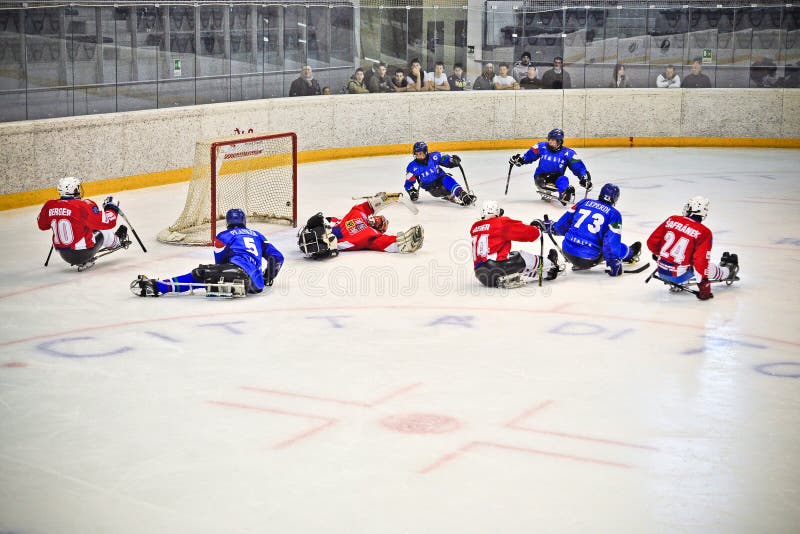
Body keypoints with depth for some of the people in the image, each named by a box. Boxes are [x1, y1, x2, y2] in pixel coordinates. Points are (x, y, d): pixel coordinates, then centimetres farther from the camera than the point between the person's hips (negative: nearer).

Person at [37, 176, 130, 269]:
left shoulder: (49, 206, -5)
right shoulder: (83, 206, -21)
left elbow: (42, 225, 14)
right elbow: (107, 222, -18)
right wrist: (112, 207, 1)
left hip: (64, 255, 5)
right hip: (84, 253, -5)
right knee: (103, 231, 17)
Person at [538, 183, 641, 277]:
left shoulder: (584, 202, 9)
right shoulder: (614, 214, -1)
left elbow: (563, 224, 12)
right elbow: (612, 241, -10)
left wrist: (550, 227, 31)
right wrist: (614, 263, -5)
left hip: (567, 251, 4)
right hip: (588, 258, -4)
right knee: (620, 248, 18)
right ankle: (629, 255, 46)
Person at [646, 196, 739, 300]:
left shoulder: (671, 220, -1)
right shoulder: (704, 232, -12)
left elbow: (652, 242, 4)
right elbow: (701, 260, -17)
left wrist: (657, 254, 25)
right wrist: (703, 283, -7)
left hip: (661, 272, 4)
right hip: (679, 277, -4)